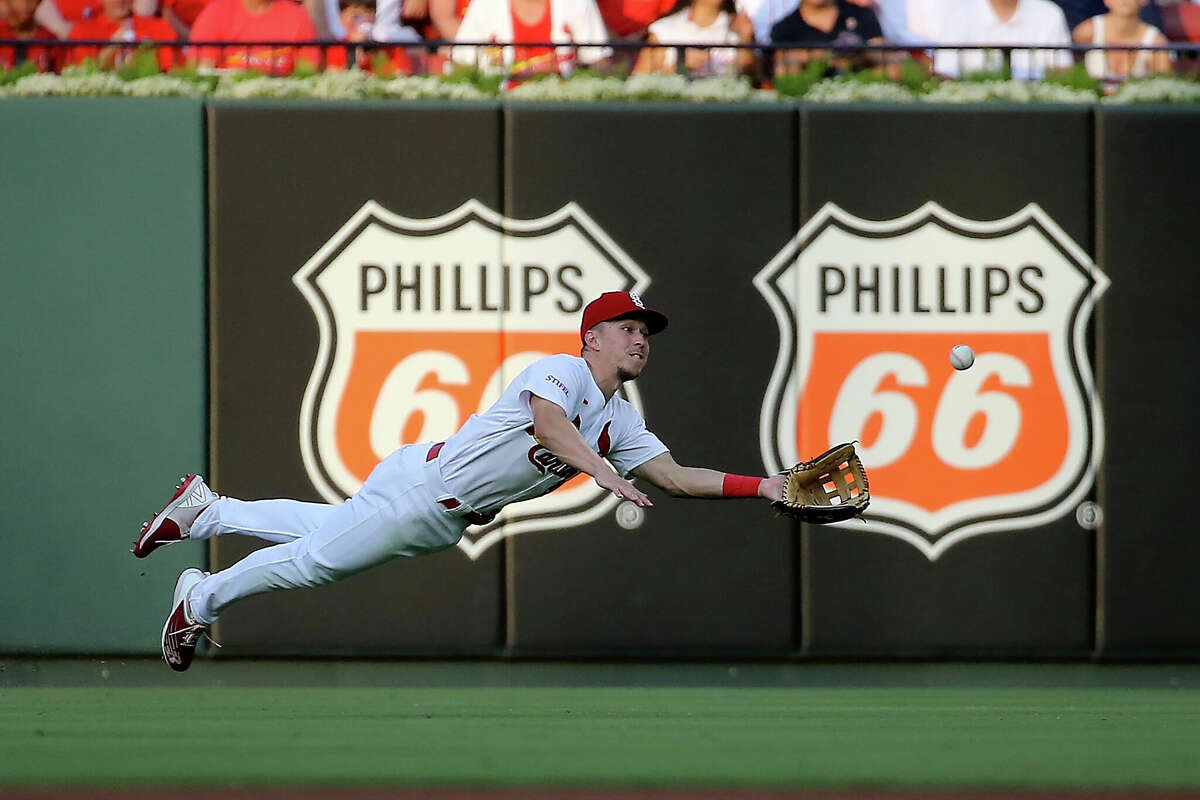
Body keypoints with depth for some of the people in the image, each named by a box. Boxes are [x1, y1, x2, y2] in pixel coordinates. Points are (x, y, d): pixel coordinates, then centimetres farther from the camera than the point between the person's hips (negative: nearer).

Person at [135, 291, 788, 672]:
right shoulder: (561, 370, -19)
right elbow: (548, 425, -39)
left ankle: (206, 510, 33)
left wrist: (761, 487, -10)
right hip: (424, 485, -8)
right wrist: (604, 474, -55)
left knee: (323, 531, 19)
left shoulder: (622, 424, 6)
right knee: (314, 556, 5)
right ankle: (201, 600, 24)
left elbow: (673, 477, 2)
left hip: (447, 524, 8)